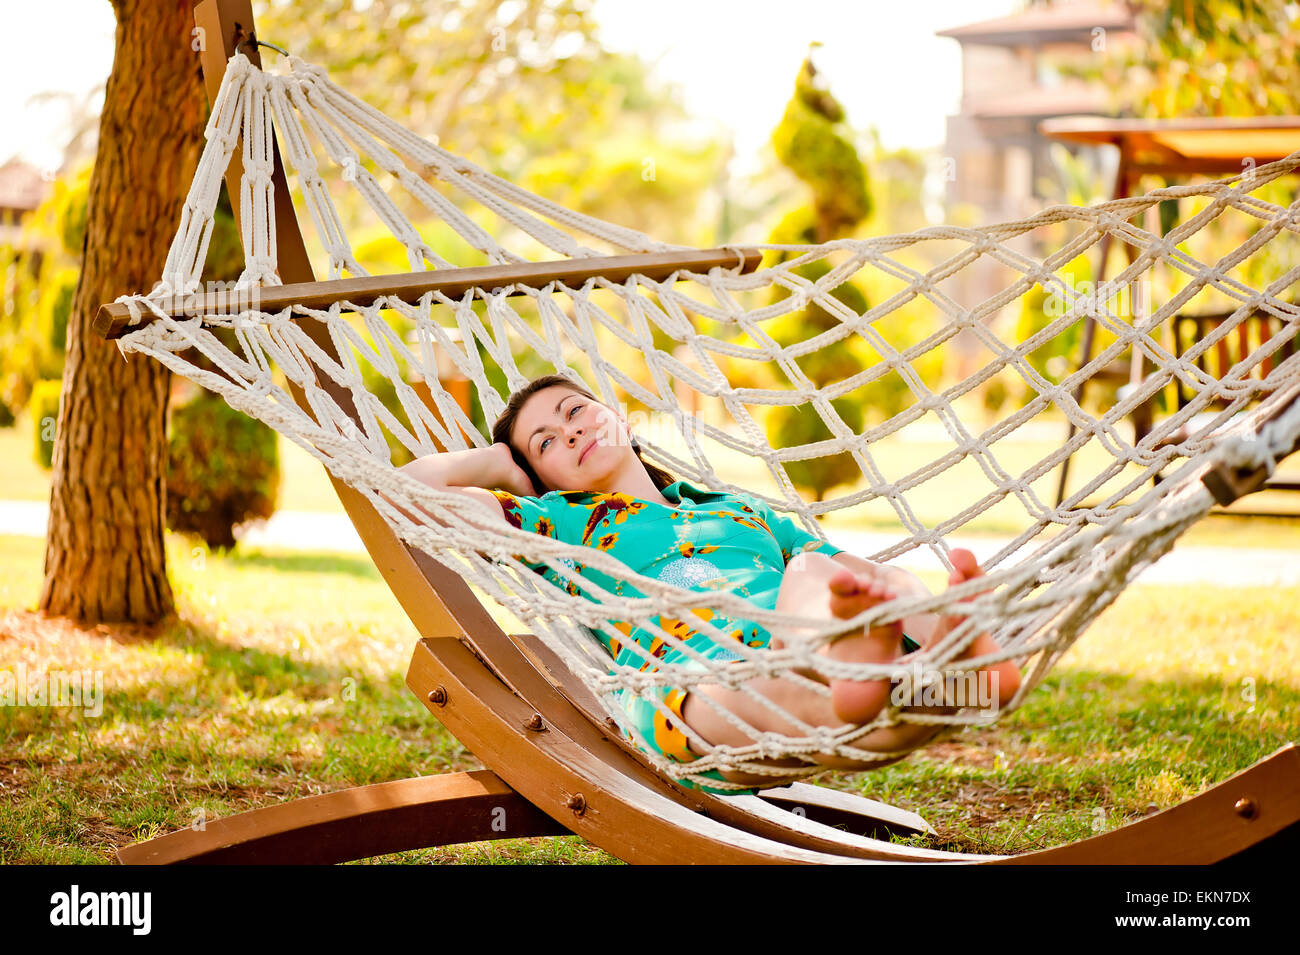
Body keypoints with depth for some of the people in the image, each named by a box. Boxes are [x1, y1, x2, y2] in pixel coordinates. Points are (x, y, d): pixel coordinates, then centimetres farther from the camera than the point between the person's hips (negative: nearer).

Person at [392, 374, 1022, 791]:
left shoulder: (747, 512, 40)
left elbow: (844, 571, 28)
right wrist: (507, 464, 39)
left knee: (818, 570, -33)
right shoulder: (560, 521, 32)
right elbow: (412, 486, 23)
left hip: (790, 641, 3)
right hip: (679, 675, -2)